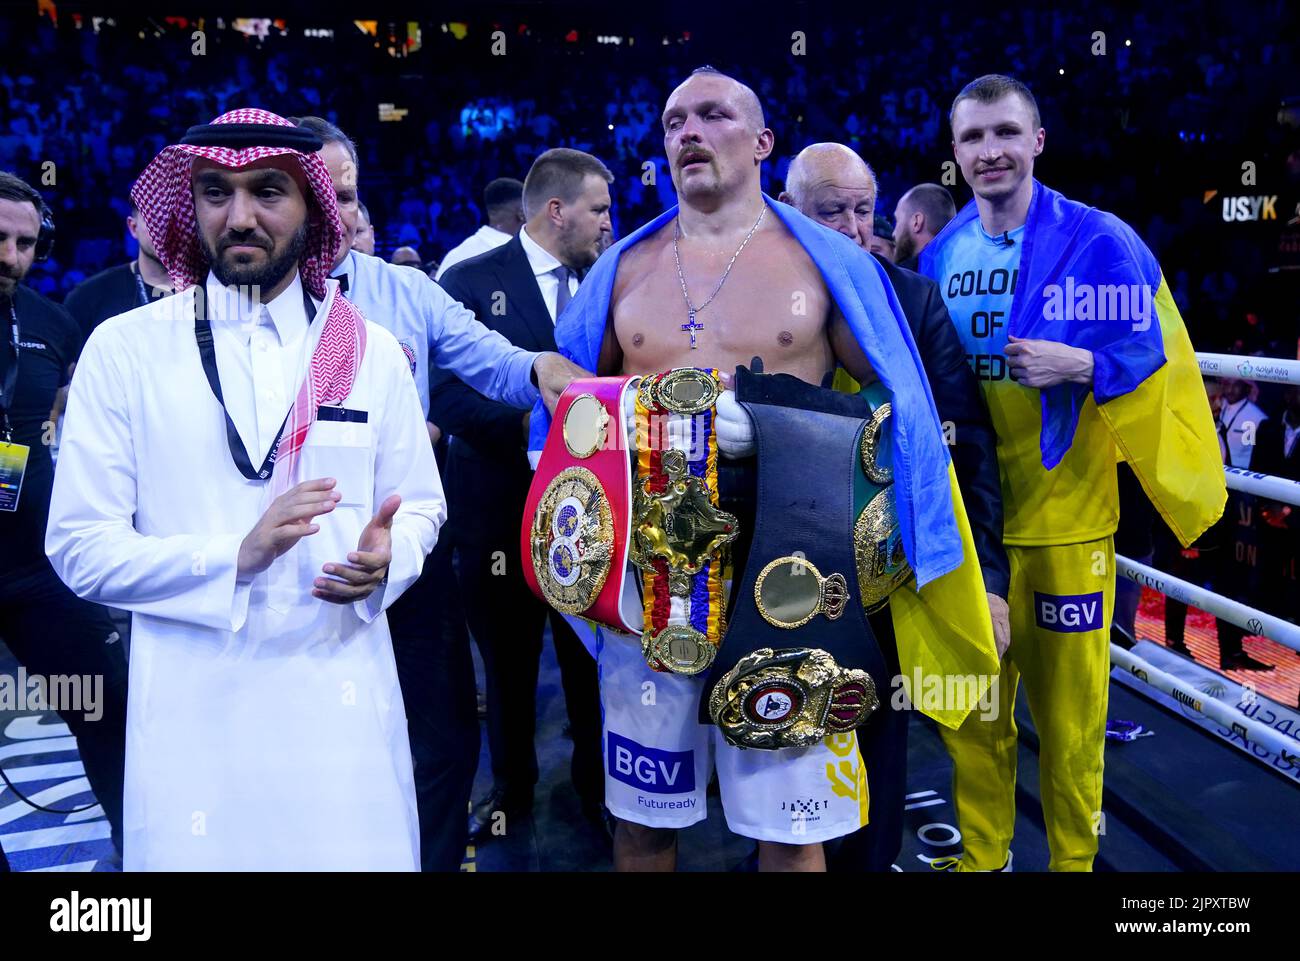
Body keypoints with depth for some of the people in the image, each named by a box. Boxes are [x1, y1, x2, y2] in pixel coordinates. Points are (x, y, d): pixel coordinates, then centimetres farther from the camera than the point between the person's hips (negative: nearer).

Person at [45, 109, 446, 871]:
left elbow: (421, 505, 9)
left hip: (344, 699, 1)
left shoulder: (372, 350, 2)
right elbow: (79, 547, -4)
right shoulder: (124, 348, -3)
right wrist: (234, 556, -18)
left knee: (362, 853, 10)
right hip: (193, 707, -1)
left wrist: (385, 559, -13)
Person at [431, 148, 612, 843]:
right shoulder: (473, 280, -7)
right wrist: (531, 429, -26)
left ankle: (596, 780, 33)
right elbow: (447, 394, -15)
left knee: (592, 657, 10)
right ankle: (511, 786, 37)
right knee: (508, 663, 16)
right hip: (502, 508, -2)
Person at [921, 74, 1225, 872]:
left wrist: (1079, 366, -22)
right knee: (971, 709, 13)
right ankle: (980, 856, 32)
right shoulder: (940, 257, 7)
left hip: (1063, 515, -4)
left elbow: (1152, 360, -4)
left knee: (1069, 711, 7)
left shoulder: (1098, 242, -6)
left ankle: (1074, 858, 29)